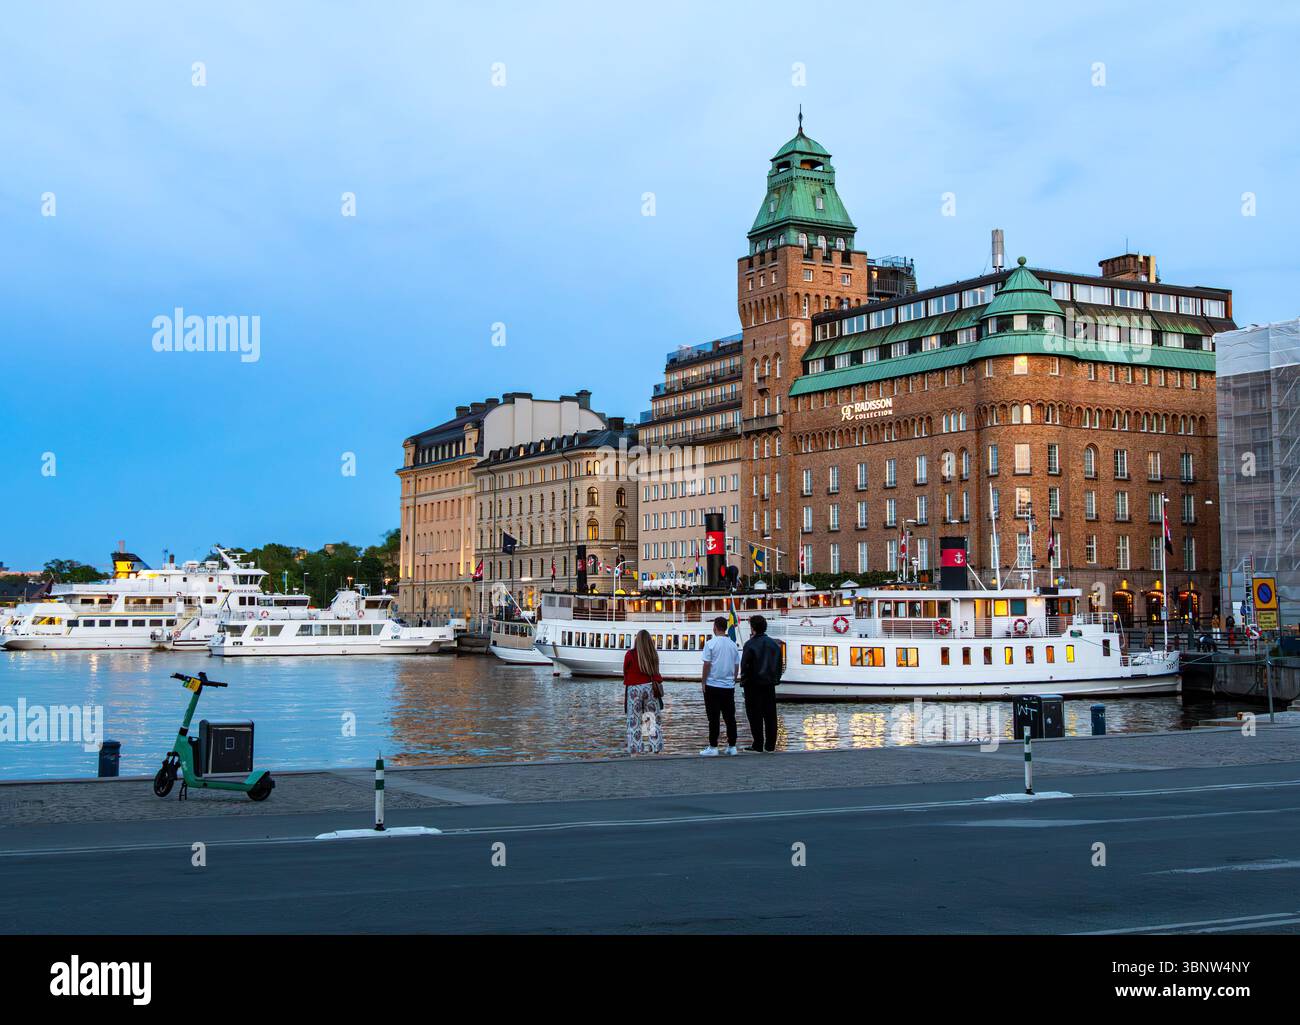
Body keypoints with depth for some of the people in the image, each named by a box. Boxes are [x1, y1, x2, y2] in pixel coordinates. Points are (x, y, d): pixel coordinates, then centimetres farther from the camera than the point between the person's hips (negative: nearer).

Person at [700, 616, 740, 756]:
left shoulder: (711, 644, -9)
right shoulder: (733, 645, 5)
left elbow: (707, 665, -10)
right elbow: (737, 666, 11)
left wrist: (703, 682, -2)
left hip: (713, 685, -4)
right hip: (729, 686, 4)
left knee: (713, 718, -1)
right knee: (730, 717, 8)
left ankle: (713, 747, -1)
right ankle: (732, 746, 10)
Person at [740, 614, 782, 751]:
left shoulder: (750, 644, -11)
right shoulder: (774, 644, 8)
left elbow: (745, 665, -11)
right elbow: (779, 664, 14)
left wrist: (744, 681, -3)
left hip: (754, 685, -6)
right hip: (770, 684, 6)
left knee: (755, 715, 0)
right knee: (770, 715, 9)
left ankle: (758, 744, -1)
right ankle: (770, 745, 12)